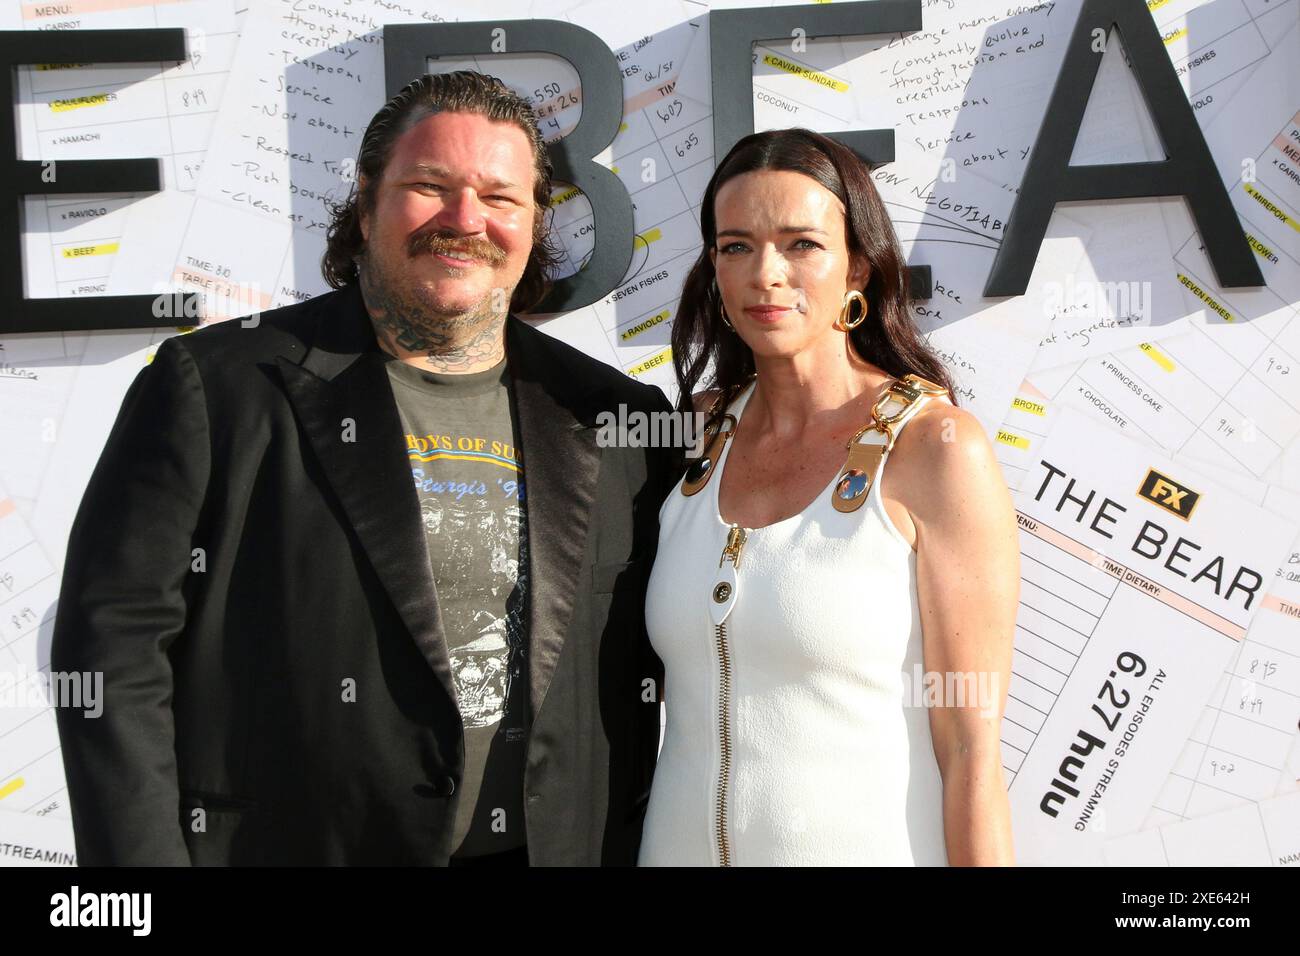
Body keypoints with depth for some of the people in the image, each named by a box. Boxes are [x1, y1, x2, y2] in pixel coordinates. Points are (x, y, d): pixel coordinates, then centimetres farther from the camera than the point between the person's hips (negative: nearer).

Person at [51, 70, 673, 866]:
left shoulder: (619, 419, 3)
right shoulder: (212, 388, -7)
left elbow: (657, 668, 8)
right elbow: (115, 644, -9)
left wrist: (630, 845, 0)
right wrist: (141, 857, -14)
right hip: (292, 844, -2)